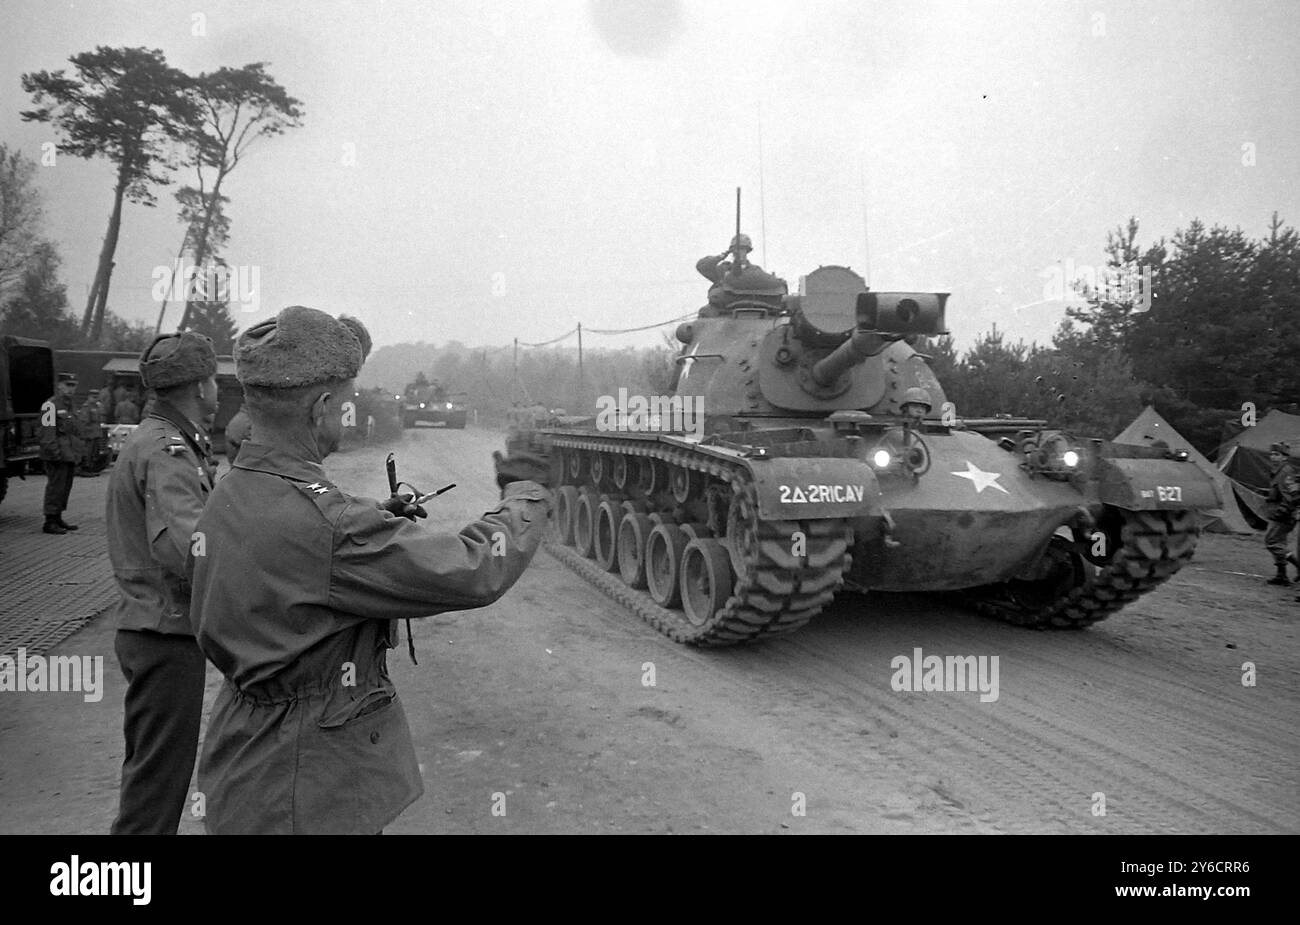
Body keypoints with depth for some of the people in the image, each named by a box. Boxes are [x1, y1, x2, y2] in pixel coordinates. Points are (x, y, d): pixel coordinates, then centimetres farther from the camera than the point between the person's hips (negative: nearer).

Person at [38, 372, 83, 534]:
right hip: (58, 456, -9)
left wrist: (77, 452, 21)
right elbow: (48, 431, -17)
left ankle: (58, 519, 21)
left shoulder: (69, 406, 20)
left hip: (70, 455, 9)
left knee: (66, 487, 13)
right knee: (56, 486, -8)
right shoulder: (50, 405, -10)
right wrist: (54, 452, -22)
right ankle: (49, 522, -4)